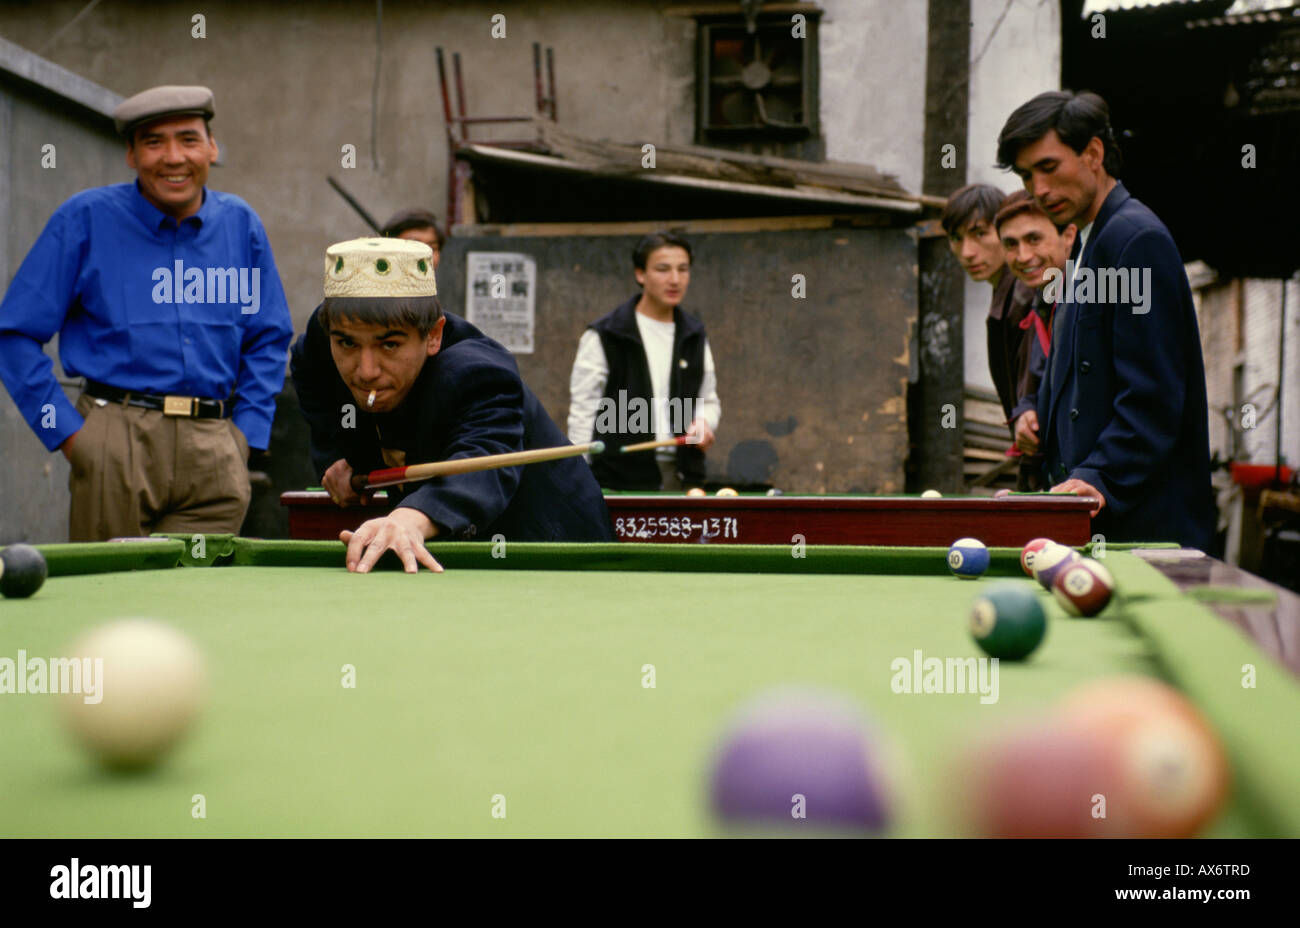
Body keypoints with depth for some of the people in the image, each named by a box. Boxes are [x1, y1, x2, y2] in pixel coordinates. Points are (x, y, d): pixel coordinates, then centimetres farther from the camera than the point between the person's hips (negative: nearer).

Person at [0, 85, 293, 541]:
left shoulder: (241, 225, 12)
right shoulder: (85, 220, 2)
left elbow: (268, 339, 20)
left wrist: (246, 434, 8)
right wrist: (67, 431, -4)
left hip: (215, 451, 2)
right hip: (117, 445, -2)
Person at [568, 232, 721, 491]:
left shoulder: (695, 337, 14)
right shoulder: (603, 336, -1)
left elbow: (709, 399, 23)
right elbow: (583, 410, -2)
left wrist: (704, 422, -1)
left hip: (682, 478, 5)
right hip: (619, 478, -4)